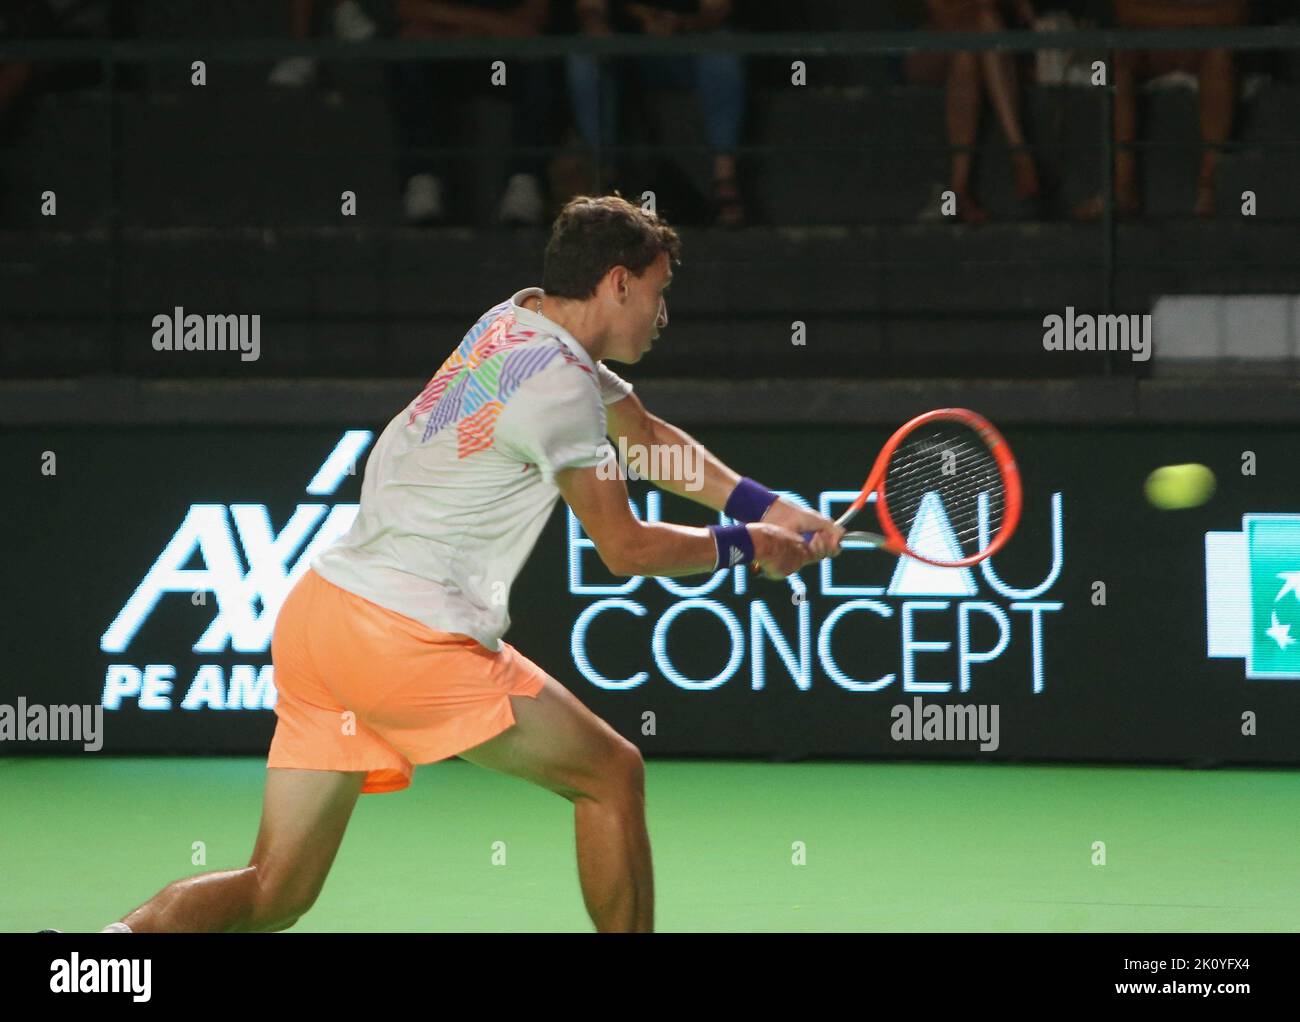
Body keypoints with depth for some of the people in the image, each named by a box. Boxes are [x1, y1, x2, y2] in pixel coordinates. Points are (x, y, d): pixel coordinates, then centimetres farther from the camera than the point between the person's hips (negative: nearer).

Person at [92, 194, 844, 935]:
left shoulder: (517, 320, 16)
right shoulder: (561, 384, -11)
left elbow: (648, 436, 31)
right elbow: (626, 549, -4)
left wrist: (765, 506, 27)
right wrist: (746, 547, 10)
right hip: (407, 638, -9)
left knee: (276, 895, 6)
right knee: (612, 776, 7)